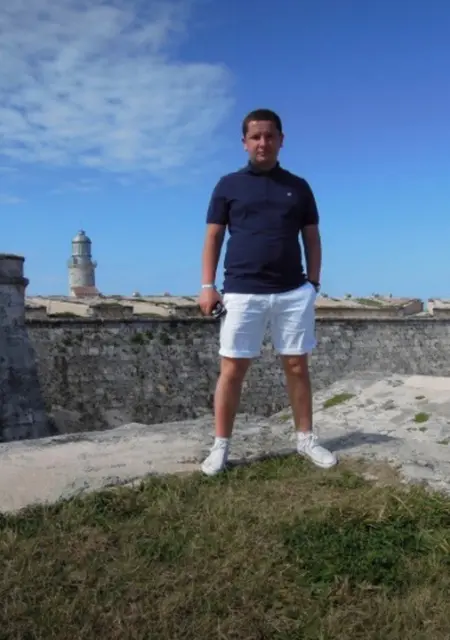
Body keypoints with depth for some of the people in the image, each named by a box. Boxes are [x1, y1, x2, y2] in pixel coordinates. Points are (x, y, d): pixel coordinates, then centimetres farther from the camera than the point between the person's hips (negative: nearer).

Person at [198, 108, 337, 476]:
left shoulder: (298, 187, 12)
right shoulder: (228, 185, 7)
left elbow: (312, 238, 14)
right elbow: (213, 238, 6)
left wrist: (314, 284, 6)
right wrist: (207, 285, -2)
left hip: (293, 292, 2)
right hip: (242, 293, -2)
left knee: (297, 366, 7)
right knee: (232, 370, 0)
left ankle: (306, 438, 21)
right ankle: (220, 446, 10)